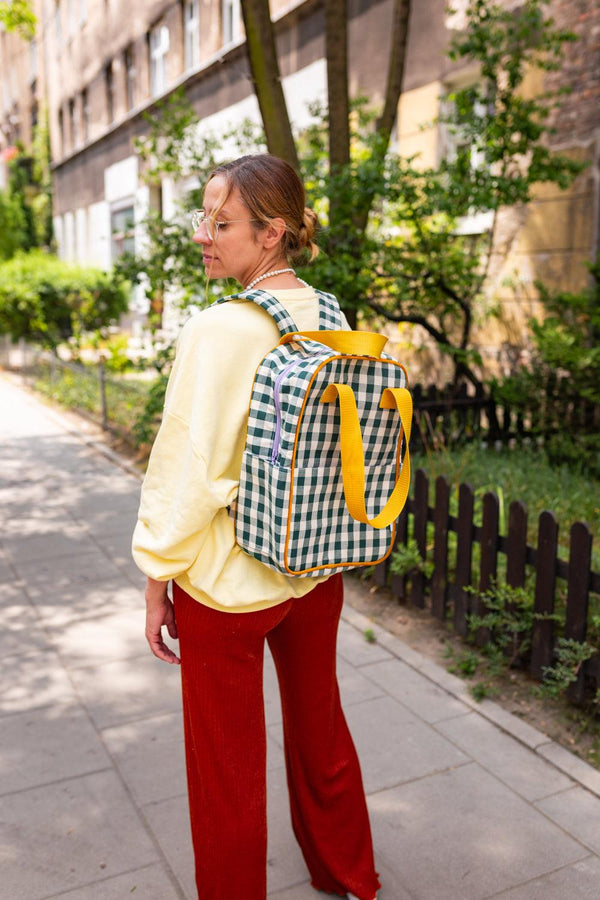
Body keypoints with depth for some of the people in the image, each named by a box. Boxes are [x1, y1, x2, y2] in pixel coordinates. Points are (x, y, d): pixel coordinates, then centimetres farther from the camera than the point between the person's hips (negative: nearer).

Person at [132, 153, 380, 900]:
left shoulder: (218, 331, -21)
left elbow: (187, 467, -20)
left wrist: (158, 582, -7)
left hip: (229, 581, -7)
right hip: (317, 569, 7)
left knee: (226, 761, 15)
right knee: (320, 727, 26)